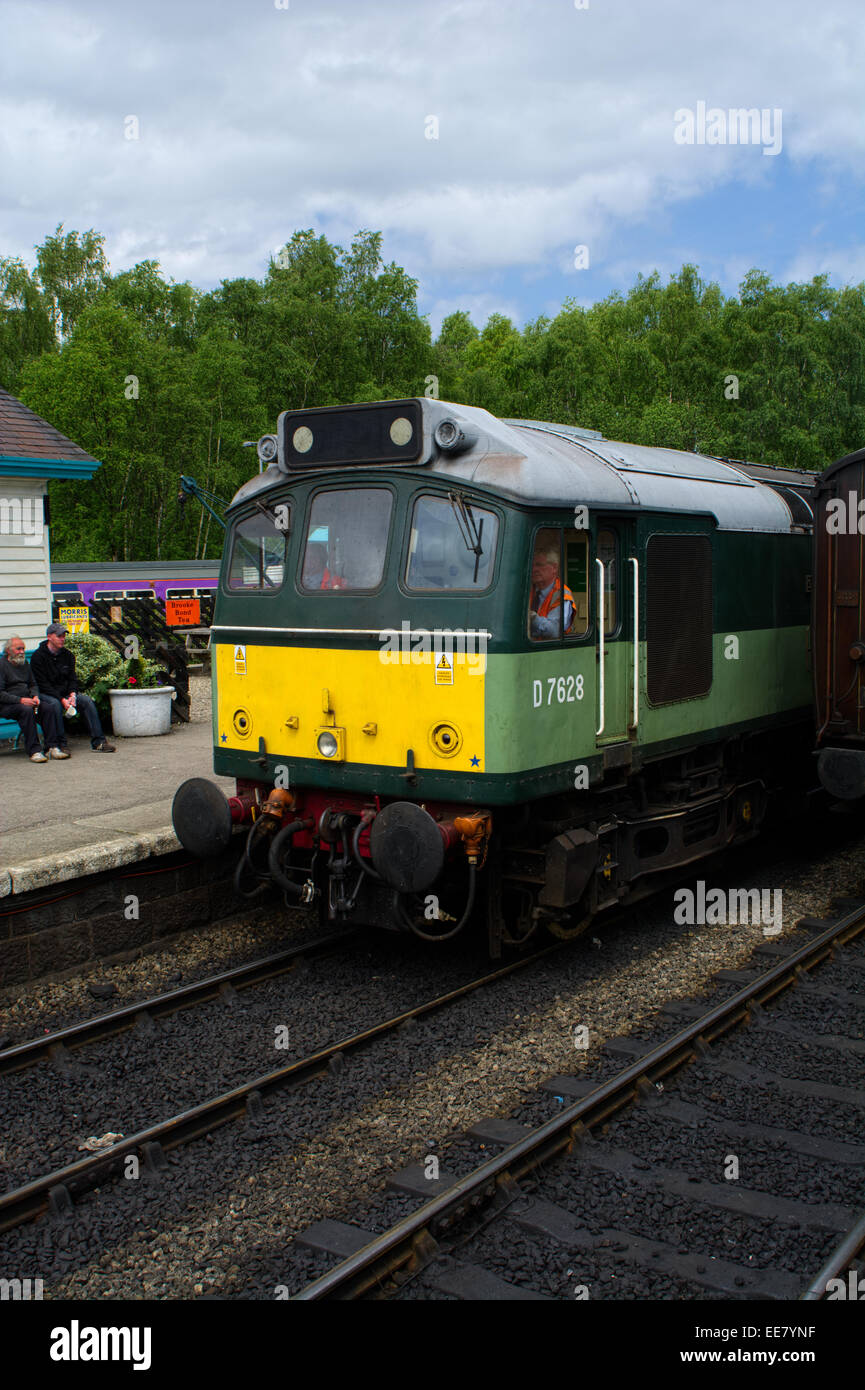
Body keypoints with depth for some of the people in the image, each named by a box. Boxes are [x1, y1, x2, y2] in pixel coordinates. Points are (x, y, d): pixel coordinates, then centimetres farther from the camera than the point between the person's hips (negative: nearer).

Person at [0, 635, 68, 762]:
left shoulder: (24, 663, 18)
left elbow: (33, 684, 25)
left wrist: (35, 696, 2)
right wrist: (20, 700, -22)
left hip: (26, 700, 7)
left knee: (49, 708, -20)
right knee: (26, 709, -36)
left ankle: (53, 747, -21)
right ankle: (34, 751, -35)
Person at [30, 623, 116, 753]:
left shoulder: (68, 655, 9)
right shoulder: (38, 656, -10)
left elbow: (72, 679, 10)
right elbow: (42, 684, -15)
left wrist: (72, 694, -13)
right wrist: (62, 699, -23)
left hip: (65, 692, 5)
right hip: (45, 694, -5)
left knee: (86, 700, -17)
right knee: (55, 704, -36)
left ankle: (98, 742, -19)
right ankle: (60, 745, -32)